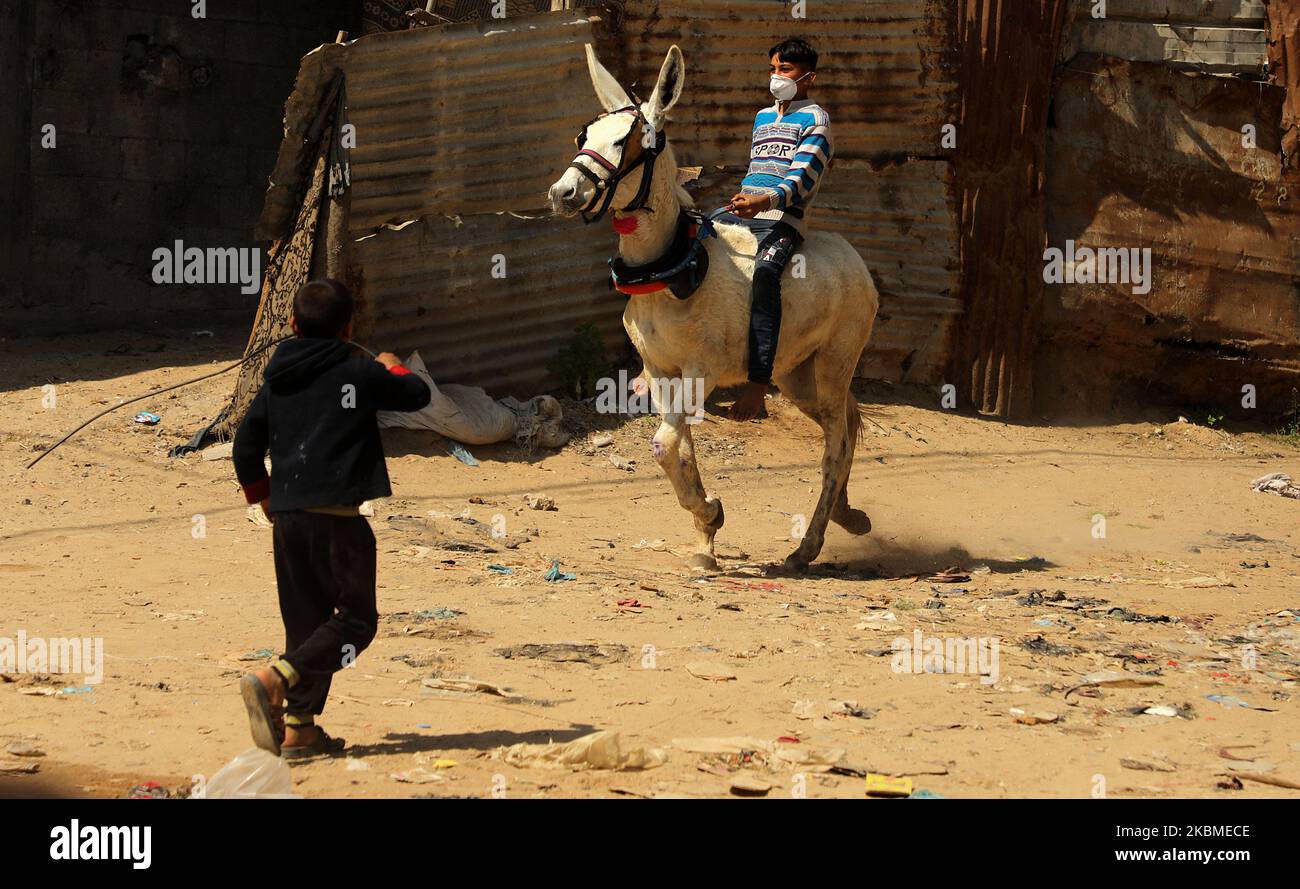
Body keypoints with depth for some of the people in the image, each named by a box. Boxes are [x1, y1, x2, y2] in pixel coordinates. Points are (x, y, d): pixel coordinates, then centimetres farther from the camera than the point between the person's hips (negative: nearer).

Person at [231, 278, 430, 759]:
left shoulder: (276, 381, 11)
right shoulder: (359, 374, -2)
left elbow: (245, 448, 13)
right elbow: (418, 394, 12)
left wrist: (263, 498, 29)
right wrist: (392, 368, 33)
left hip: (287, 517, 6)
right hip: (337, 516, -6)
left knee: (306, 620, 13)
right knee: (356, 619, -1)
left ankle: (299, 727, 9)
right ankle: (272, 680, -19)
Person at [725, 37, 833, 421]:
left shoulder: (814, 119, 1)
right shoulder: (762, 117, 25)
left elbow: (802, 179, -12)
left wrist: (767, 200, -29)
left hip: (783, 217, -8)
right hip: (738, 212, 8)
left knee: (765, 272, -37)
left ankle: (758, 382, -46)